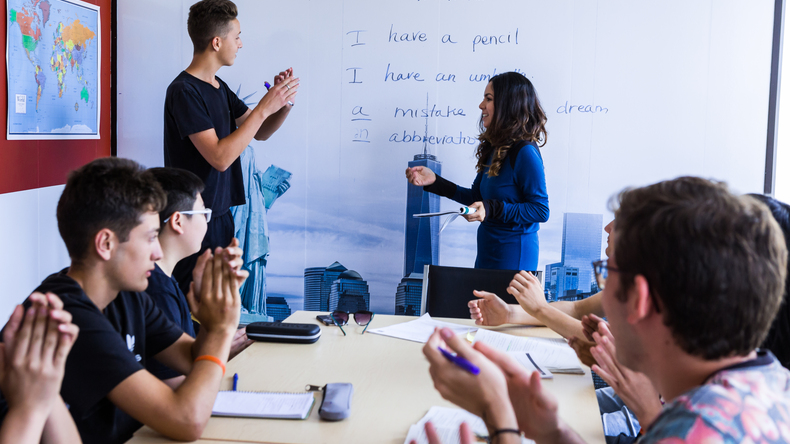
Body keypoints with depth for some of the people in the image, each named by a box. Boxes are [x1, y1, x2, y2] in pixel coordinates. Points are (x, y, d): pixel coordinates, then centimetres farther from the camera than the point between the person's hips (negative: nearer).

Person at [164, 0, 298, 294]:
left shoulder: (219, 87, 13)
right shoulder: (183, 91, -15)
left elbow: (260, 133, 18)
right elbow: (220, 157, -23)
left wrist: (284, 103, -1)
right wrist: (263, 108, -20)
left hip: (220, 214, 9)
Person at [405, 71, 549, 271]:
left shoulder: (525, 153, -19)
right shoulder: (493, 149, 7)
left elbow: (541, 211, -19)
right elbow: (477, 196, 12)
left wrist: (492, 209, -27)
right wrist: (434, 181, 5)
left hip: (513, 255, -8)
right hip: (487, 251, 9)